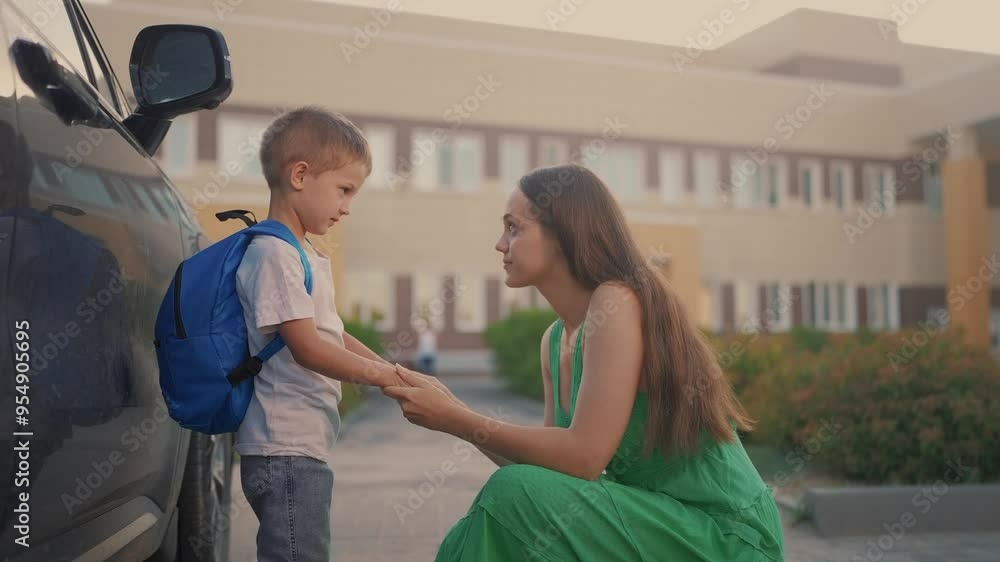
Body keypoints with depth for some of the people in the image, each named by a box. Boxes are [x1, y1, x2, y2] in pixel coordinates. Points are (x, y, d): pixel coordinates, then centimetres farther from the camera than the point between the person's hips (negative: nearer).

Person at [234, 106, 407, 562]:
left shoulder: (307, 255, 17)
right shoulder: (273, 254, -15)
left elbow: (333, 334, 20)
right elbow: (306, 347, -20)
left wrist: (390, 369, 9)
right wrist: (375, 373, -11)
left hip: (305, 448, 10)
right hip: (285, 452, -10)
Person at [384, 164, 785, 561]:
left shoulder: (617, 303, -19)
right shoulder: (556, 339, 6)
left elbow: (583, 456, -24)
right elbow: (551, 461, 4)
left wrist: (455, 420, -17)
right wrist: (450, 410, -2)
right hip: (659, 518, 8)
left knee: (515, 495, -23)